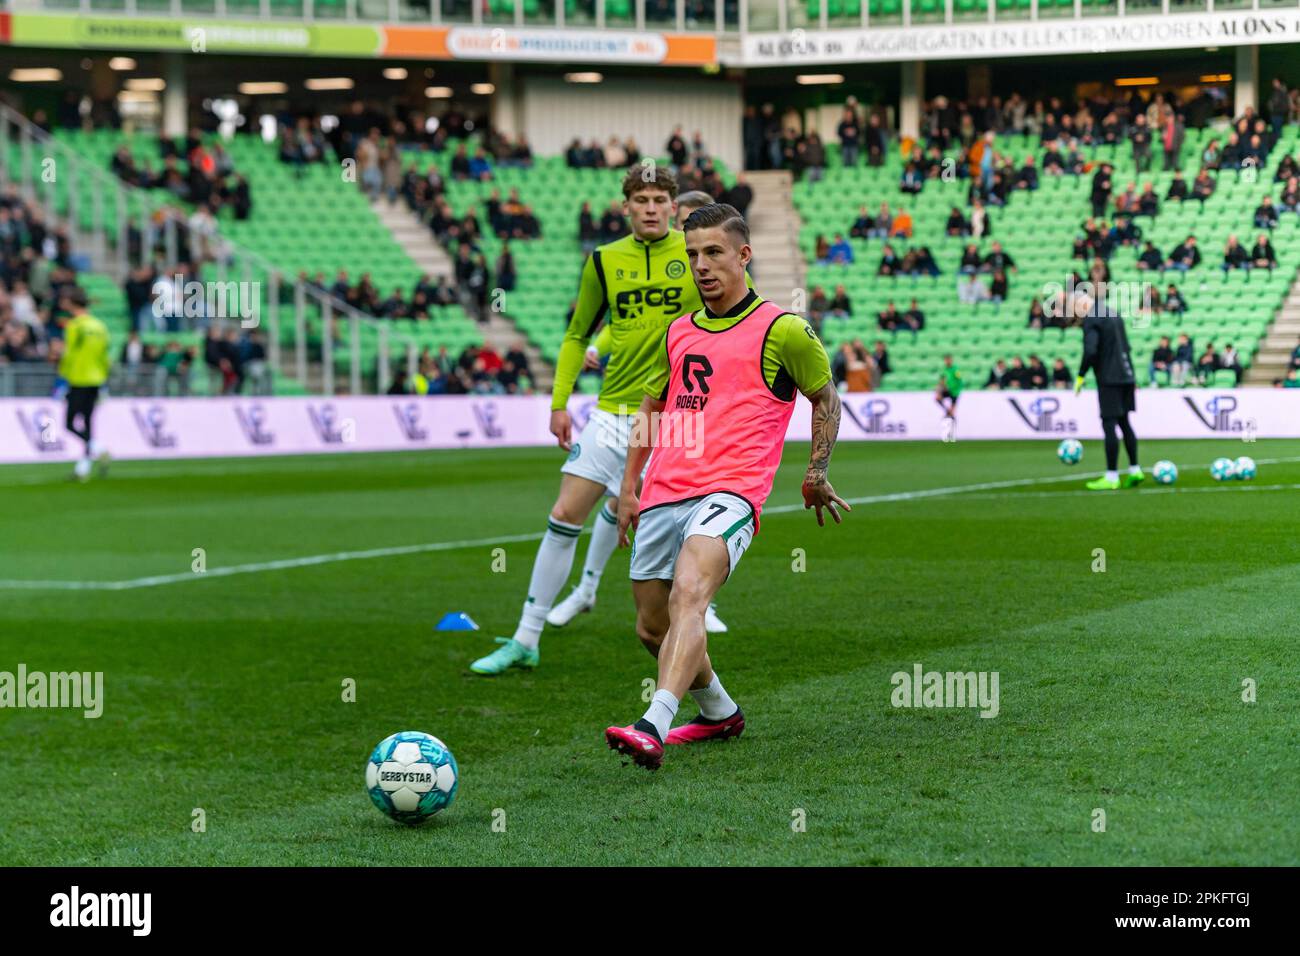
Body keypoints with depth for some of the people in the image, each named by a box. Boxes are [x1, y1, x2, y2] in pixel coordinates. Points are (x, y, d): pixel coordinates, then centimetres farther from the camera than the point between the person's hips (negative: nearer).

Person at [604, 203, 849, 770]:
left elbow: (825, 398, 16)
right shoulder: (678, 333, 19)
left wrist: (817, 474, 14)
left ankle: (655, 727, -45)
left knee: (687, 595, -31)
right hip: (663, 494, 7)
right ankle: (719, 714, 37)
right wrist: (628, 486, 23)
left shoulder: (781, 330, 3)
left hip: (729, 493, -7)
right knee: (653, 629, 12)